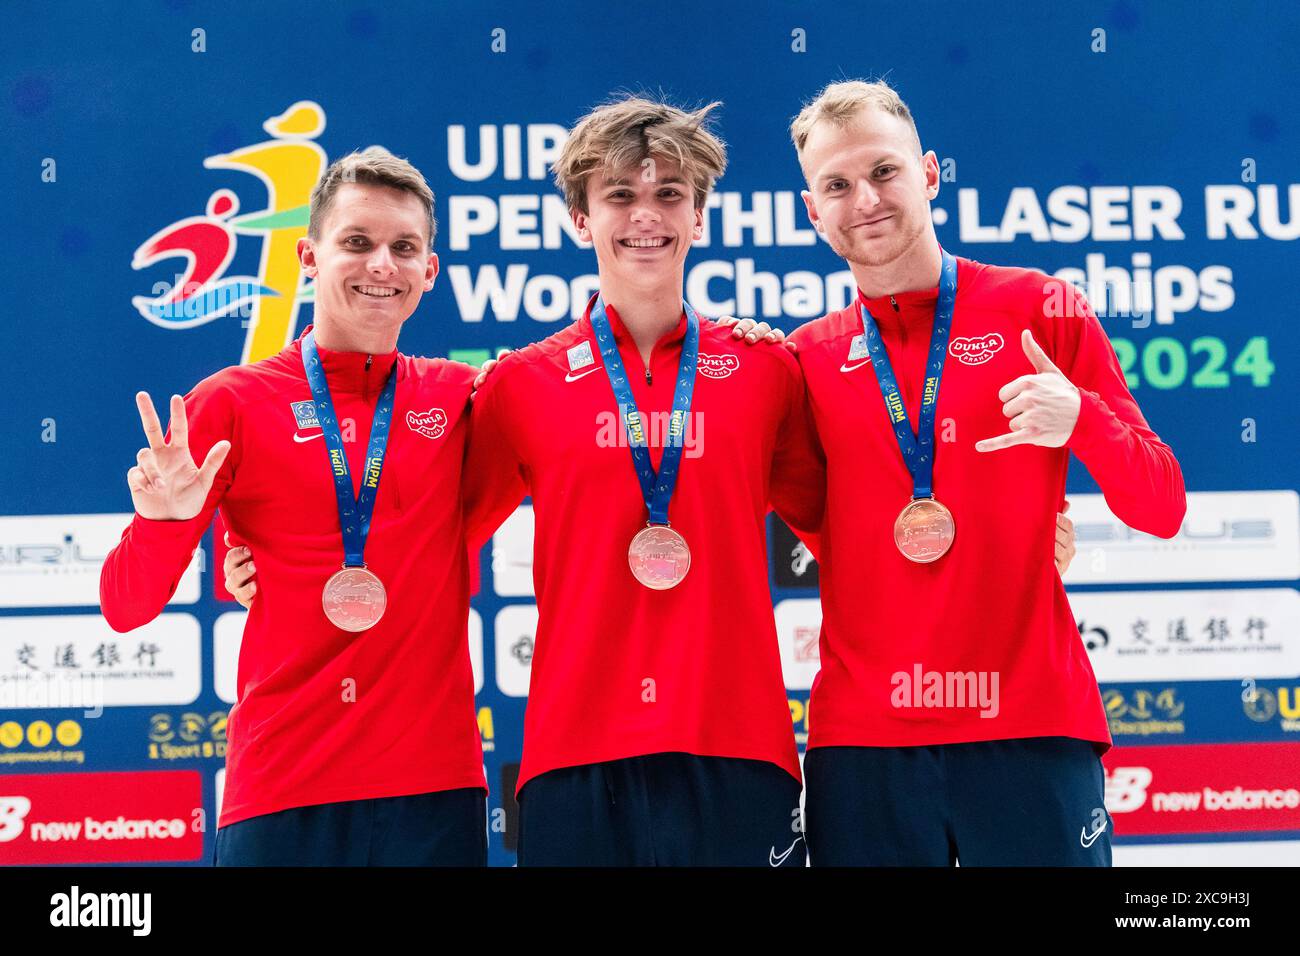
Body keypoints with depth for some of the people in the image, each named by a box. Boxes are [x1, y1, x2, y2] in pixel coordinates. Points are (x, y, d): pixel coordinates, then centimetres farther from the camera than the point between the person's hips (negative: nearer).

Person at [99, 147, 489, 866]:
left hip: (436, 783, 2)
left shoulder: (461, 398, 7)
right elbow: (125, 609, 2)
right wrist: (162, 521, -17)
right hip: (279, 793, -2)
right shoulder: (232, 403, 2)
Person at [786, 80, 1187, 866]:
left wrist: (1080, 419, -17)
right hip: (862, 737, 2)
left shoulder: (1039, 311, 2)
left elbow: (1163, 510, 1)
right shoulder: (807, 358, 8)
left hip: (1031, 721, -2)